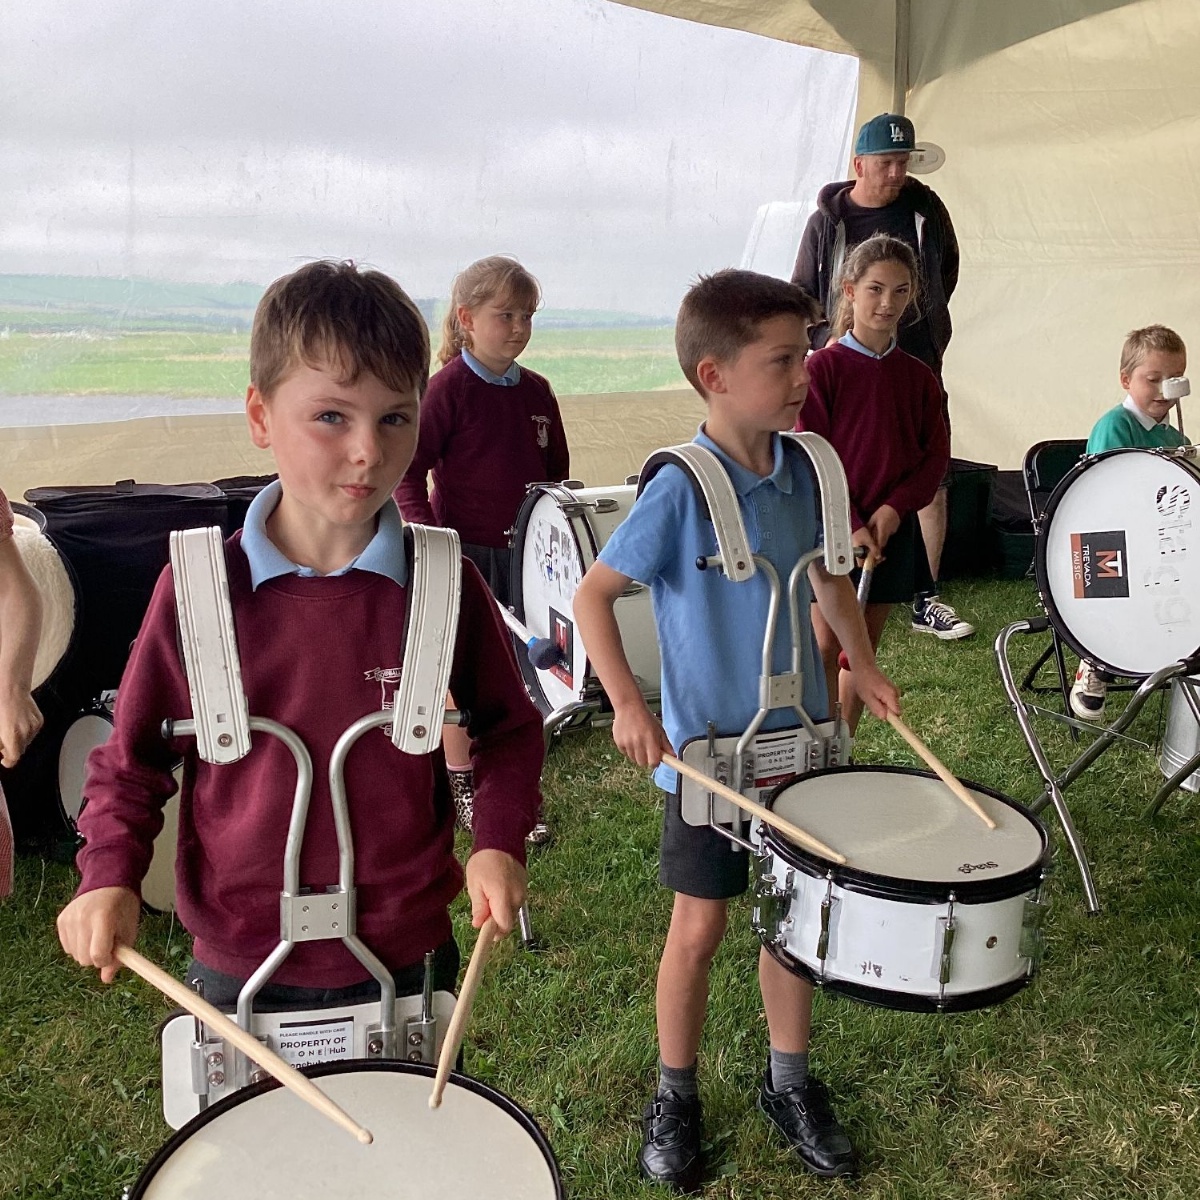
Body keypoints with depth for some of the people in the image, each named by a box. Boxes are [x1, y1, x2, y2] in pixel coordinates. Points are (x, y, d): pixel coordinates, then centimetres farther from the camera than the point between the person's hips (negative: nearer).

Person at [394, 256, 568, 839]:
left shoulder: (536, 390, 7)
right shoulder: (449, 387, -10)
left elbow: (556, 472, 16)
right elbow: (408, 469, -12)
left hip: (525, 553, 5)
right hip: (466, 553, -5)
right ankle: (462, 789, 19)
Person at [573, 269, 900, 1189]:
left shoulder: (802, 468, -2)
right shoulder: (680, 492, -19)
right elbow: (593, 595, -16)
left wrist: (863, 667, 6)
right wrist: (629, 705, -25)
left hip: (800, 736, 5)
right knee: (699, 926, 7)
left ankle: (789, 1080, 37)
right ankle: (676, 1096, 29)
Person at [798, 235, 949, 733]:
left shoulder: (918, 376, 6)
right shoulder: (824, 366, -7)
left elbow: (936, 455, 5)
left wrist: (894, 509, -11)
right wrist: (851, 525, -16)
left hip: (892, 529, 4)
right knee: (826, 647, -1)